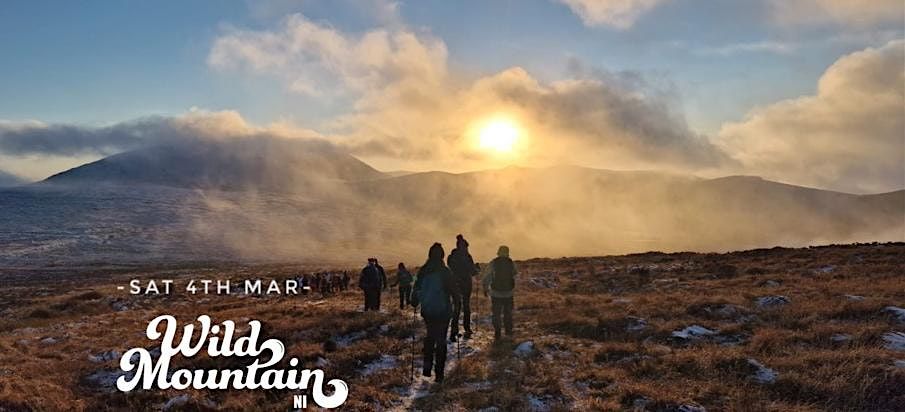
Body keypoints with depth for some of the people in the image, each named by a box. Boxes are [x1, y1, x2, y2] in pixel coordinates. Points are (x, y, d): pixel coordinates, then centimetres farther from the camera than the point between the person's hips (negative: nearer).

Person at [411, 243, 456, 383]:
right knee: (441, 340, 6)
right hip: (443, 310, -3)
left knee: (430, 335, 23)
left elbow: (416, 289, 3)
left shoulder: (423, 271, -4)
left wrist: (414, 303, 18)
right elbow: (452, 290, -5)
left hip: (427, 310, 3)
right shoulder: (445, 272, -12)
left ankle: (427, 365, 12)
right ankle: (439, 373, 5)